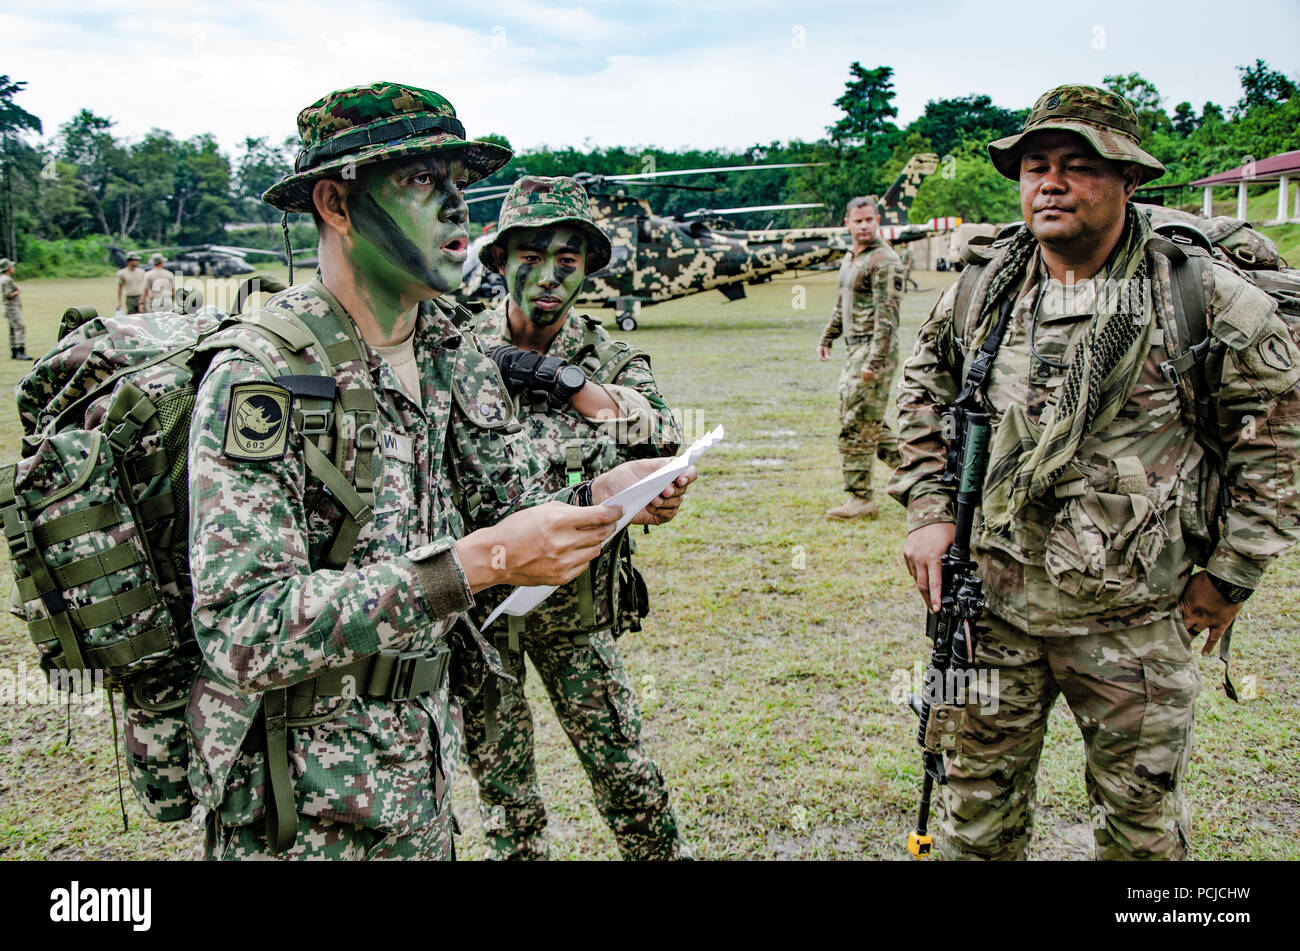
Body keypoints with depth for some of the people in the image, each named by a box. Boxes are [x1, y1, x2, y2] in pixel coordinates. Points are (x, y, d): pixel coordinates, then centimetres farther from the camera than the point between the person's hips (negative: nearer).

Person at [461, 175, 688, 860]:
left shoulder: (606, 358, -3)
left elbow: (661, 433, -21)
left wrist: (560, 378, -24)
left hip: (576, 605, 1)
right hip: (480, 603, 0)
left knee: (626, 774, 10)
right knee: (503, 790, 14)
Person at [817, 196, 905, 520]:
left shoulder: (884, 261, -13)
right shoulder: (850, 258, 16)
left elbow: (887, 314, -19)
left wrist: (875, 360, -24)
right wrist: (826, 338, 25)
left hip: (874, 350, -10)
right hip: (854, 348, 10)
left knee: (856, 425, -8)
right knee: (867, 421, 15)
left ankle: (860, 499, 0)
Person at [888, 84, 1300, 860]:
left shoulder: (1205, 298, -8)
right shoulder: (976, 297, 2)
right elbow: (923, 398, 16)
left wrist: (1230, 572, -2)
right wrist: (929, 510, 4)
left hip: (1134, 619, -2)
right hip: (992, 601, 3)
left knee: (1142, 818, 16)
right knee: (978, 801, 17)